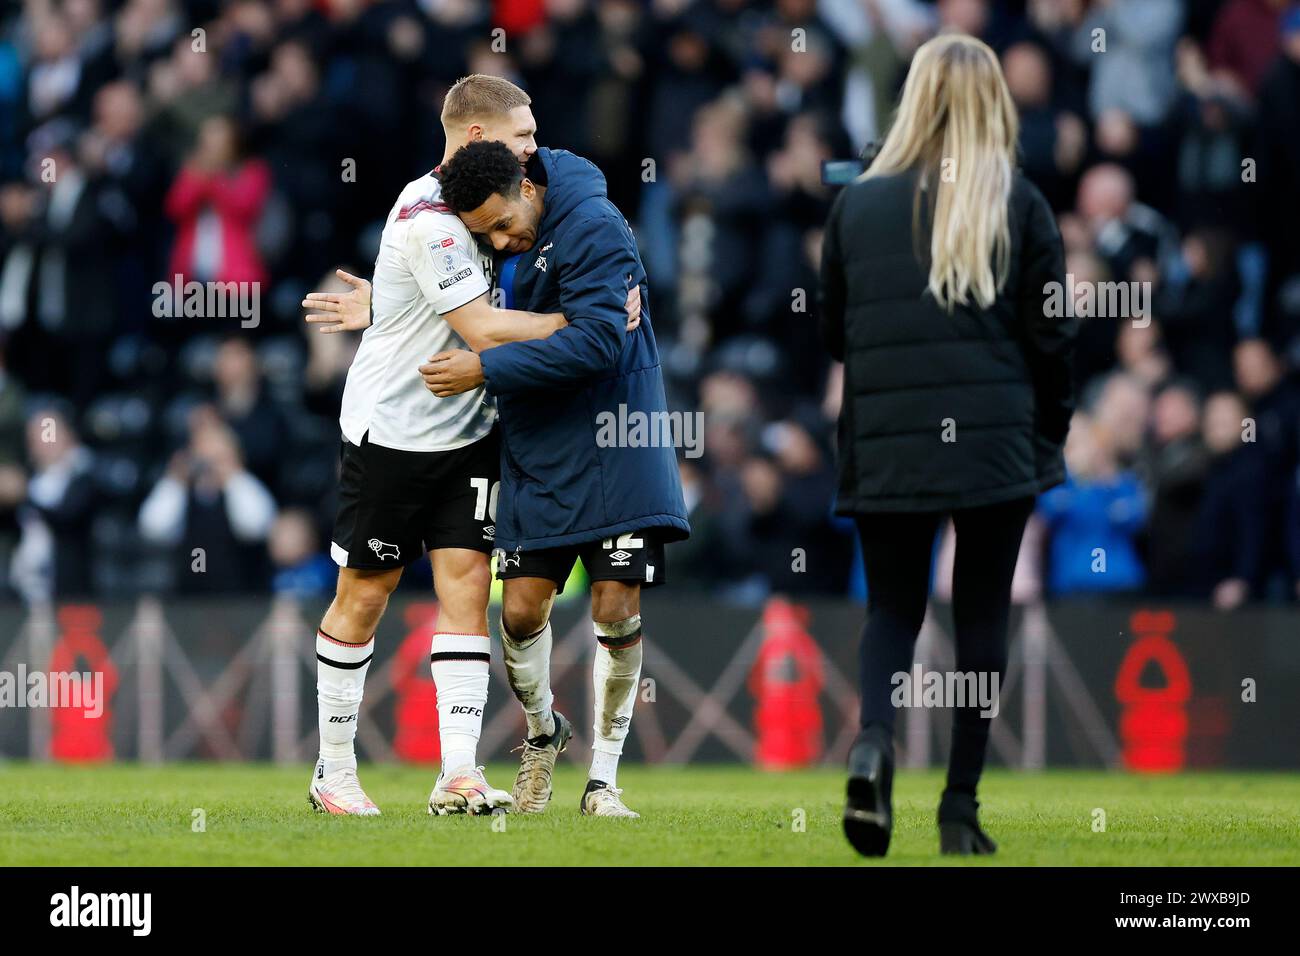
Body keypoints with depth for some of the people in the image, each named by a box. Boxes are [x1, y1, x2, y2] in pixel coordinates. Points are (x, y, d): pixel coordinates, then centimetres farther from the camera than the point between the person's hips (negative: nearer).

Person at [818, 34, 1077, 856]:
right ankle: (961, 804, 7)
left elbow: (831, 329, 9)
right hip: (996, 441, -1)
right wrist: (1052, 430, 13)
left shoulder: (859, 203, 3)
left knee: (893, 609, 11)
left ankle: (873, 745, -18)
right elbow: (1052, 333, 1)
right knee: (982, 616, 10)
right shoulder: (1018, 204, -2)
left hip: (887, 448, 1)